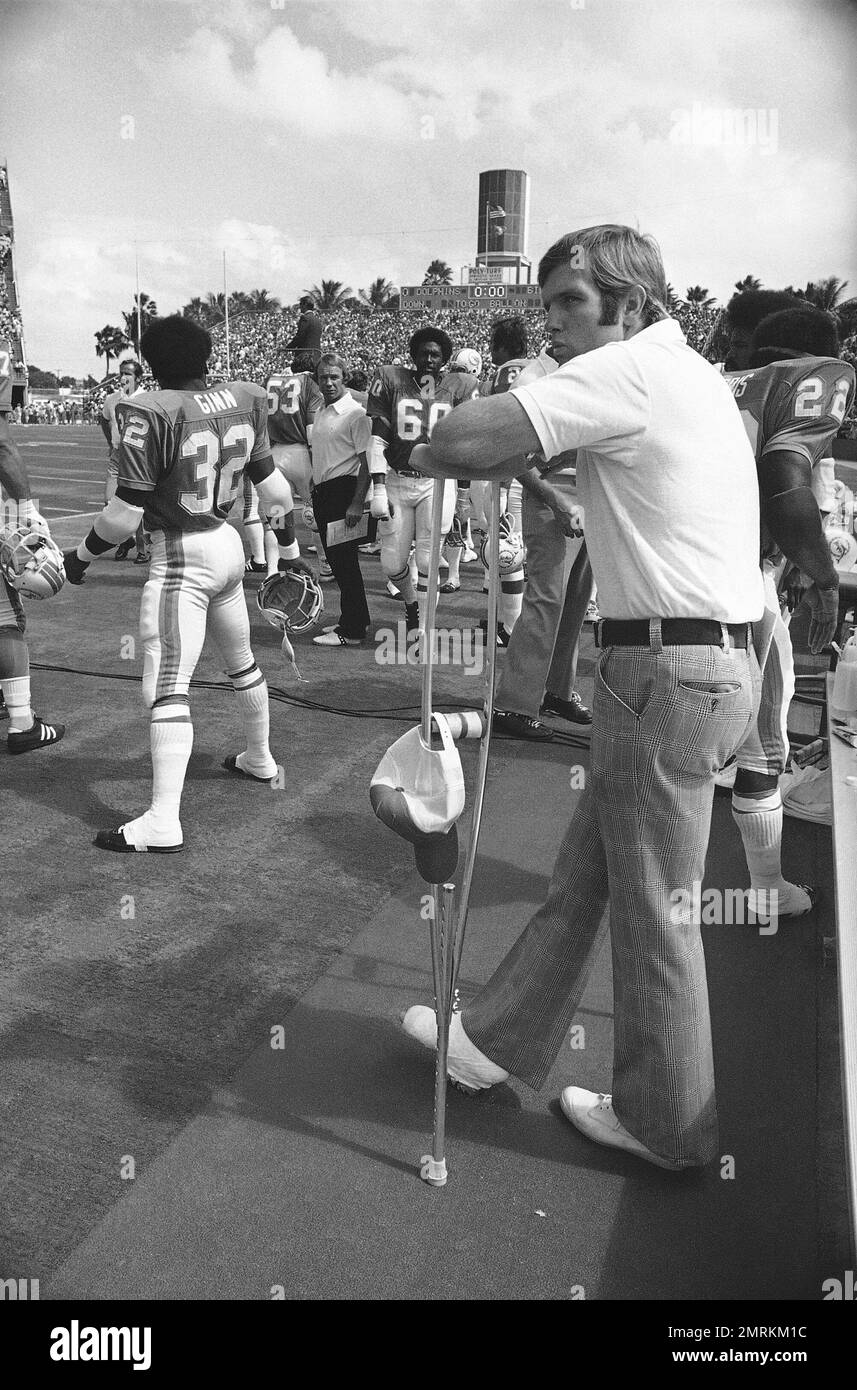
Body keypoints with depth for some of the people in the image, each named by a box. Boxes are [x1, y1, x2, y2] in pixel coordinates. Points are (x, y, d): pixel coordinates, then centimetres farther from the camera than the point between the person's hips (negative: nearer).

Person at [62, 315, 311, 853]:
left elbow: (126, 514, -17)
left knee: (166, 687, -7)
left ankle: (163, 823, -7)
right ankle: (260, 759, 44)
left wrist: (82, 555, 0)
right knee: (241, 660, 25)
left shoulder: (149, 413, -17)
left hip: (180, 560, -7)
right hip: (228, 545, 7)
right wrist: (291, 550, 20)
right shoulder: (242, 400, 1)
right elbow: (273, 485, 7)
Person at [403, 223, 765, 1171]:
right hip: (713, 660, 10)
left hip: (669, 669, -10)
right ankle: (497, 1039, 34)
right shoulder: (686, 373, 18)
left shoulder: (630, 371, -13)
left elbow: (461, 442, -22)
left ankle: (663, 1125, 25)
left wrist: (433, 452, -2)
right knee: (584, 875, 18)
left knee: (652, 911, 6)